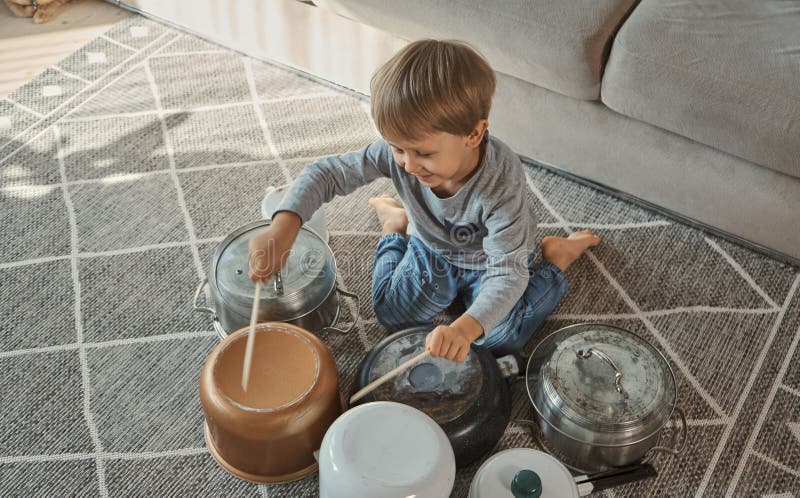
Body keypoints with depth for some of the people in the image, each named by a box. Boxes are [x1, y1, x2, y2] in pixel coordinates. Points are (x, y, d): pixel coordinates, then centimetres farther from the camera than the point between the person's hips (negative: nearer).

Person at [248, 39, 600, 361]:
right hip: (432, 248, 3)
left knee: (500, 339, -13)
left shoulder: (501, 182, -41)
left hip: (491, 260, -3)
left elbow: (507, 274, -42)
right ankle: (396, 226, 23)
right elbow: (327, 173, -25)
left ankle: (557, 257, 9)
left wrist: (466, 327, -61)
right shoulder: (398, 151, -31)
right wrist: (283, 228, -43)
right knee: (393, 314, -2)